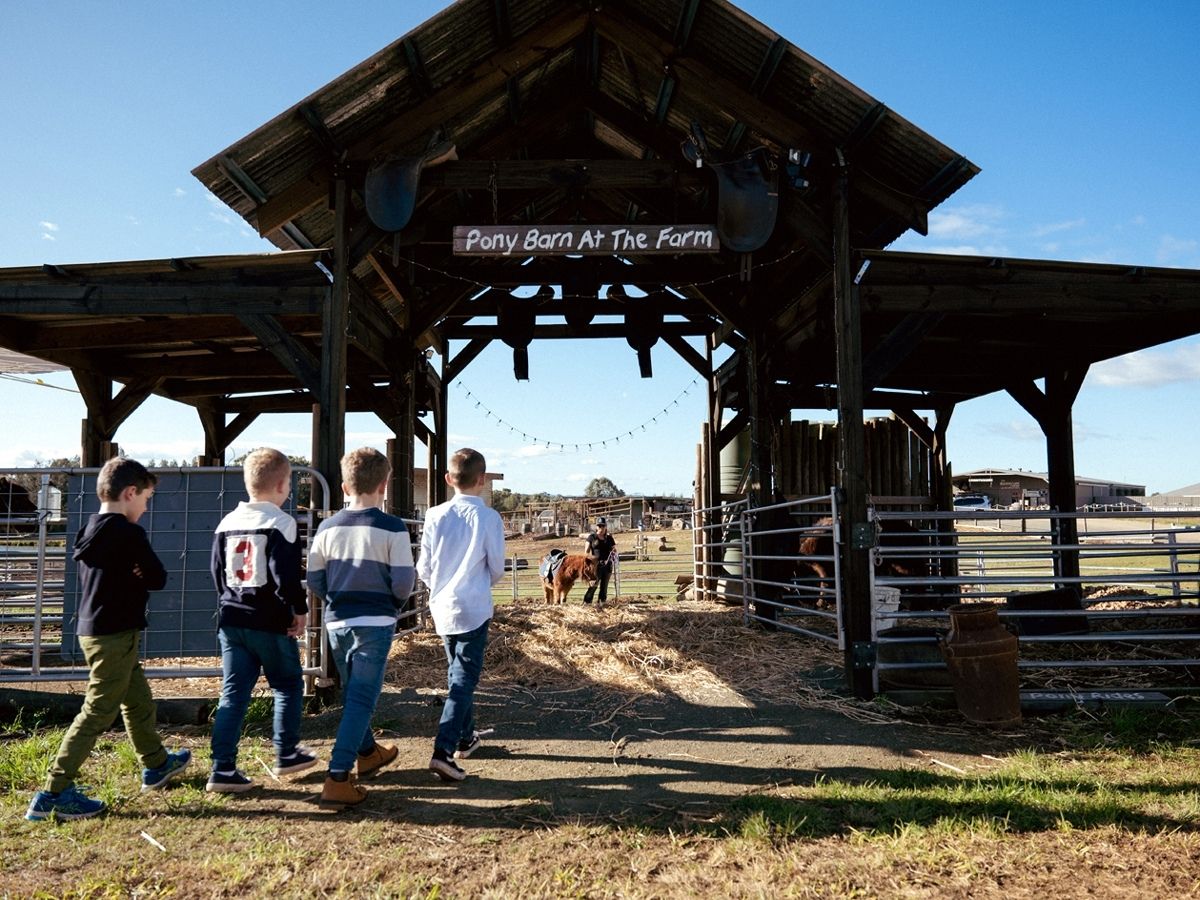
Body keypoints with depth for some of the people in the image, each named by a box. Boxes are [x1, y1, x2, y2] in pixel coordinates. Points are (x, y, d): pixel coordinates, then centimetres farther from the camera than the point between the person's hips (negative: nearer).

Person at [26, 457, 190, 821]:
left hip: (93, 629, 9)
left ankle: (156, 765, 36)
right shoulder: (129, 534, -18)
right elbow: (158, 578, -14)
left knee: (138, 700, 21)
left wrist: (128, 578, -3)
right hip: (115, 633, -9)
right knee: (98, 712, -1)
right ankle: (53, 793, 3)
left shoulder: (90, 530, 8)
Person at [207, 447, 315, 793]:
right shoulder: (281, 523, -13)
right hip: (271, 622, -6)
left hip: (231, 620, 6)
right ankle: (286, 754, 23)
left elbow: (217, 571, 12)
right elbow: (286, 576, -20)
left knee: (233, 694, 9)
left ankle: (223, 769, 6)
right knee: (288, 686, 13)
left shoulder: (227, 523, 7)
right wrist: (300, 609, -8)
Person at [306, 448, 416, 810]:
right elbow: (403, 583, -13)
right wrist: (393, 599, 8)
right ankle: (337, 780, -7)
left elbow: (314, 581, 3)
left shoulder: (328, 528, 0)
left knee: (353, 693, 22)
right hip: (375, 623, -5)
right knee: (362, 699, -1)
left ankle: (368, 753, 42)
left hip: (337, 623, 5)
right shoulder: (393, 529, -12)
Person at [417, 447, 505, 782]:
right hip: (474, 609, -4)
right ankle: (443, 751, -12)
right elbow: (497, 568, -6)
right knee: (464, 680, -2)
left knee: (458, 674, 20)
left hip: (442, 607, 5)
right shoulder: (489, 518, -13)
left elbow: (423, 568, 0)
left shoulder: (435, 515, -4)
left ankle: (465, 737, 34)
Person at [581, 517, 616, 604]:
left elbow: (615, 550, 14)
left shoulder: (609, 538, 10)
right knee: (592, 586, -10)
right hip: (595, 565, -4)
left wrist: (614, 553, -9)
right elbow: (587, 551, 1)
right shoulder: (591, 537, 2)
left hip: (607, 565, 4)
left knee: (604, 587, 8)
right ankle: (586, 603, -7)